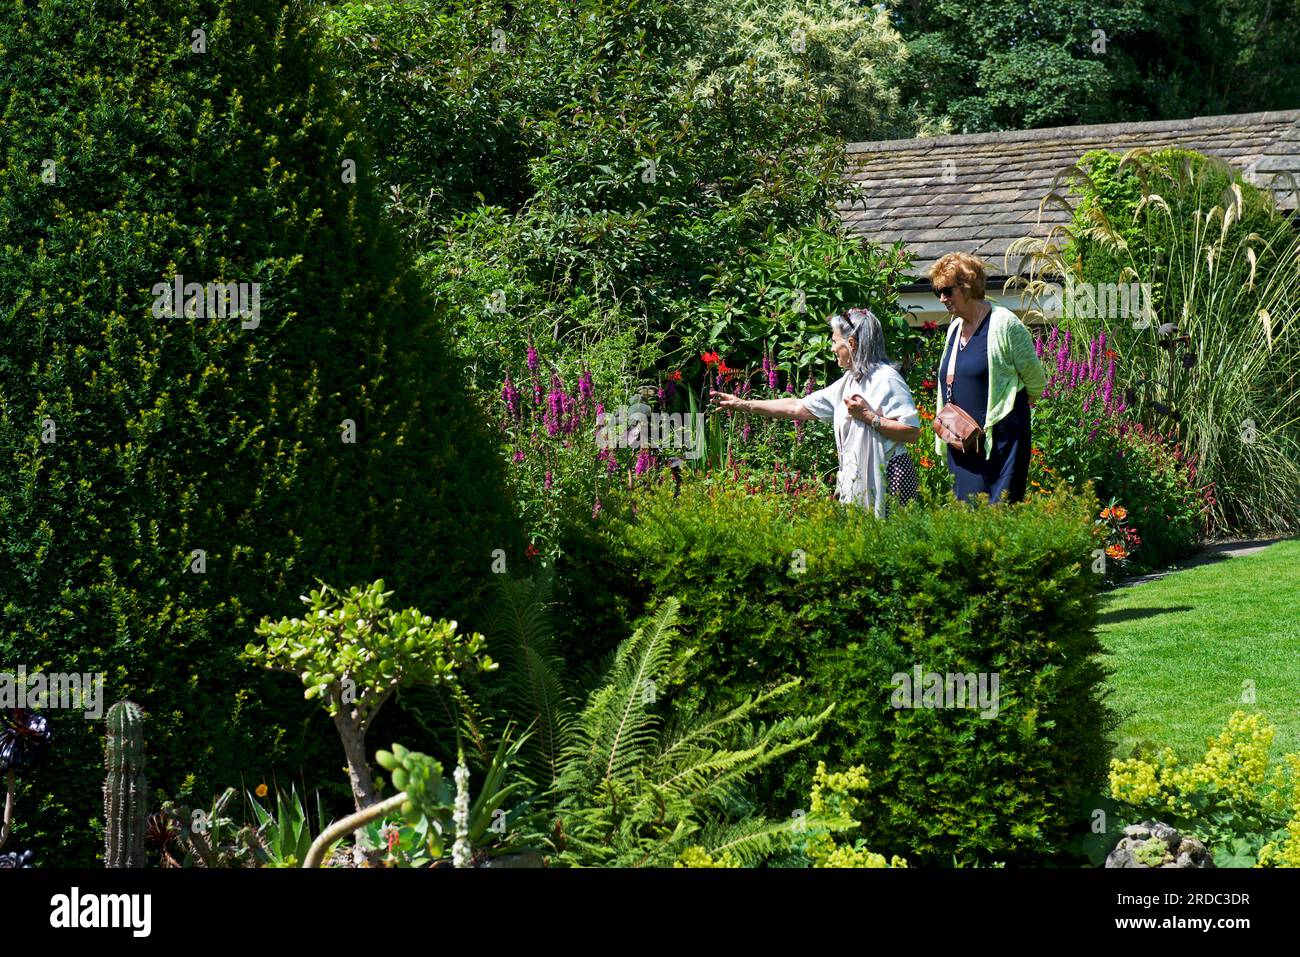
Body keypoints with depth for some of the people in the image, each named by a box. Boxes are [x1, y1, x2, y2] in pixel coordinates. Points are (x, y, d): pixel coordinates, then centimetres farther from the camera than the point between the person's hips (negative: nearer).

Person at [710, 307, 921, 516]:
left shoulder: (886, 379, -10)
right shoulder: (848, 382, 16)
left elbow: (912, 432, -16)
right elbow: (798, 408, 18)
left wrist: (868, 416, -17)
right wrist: (743, 404, 17)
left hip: (888, 476, -8)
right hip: (856, 478, 8)